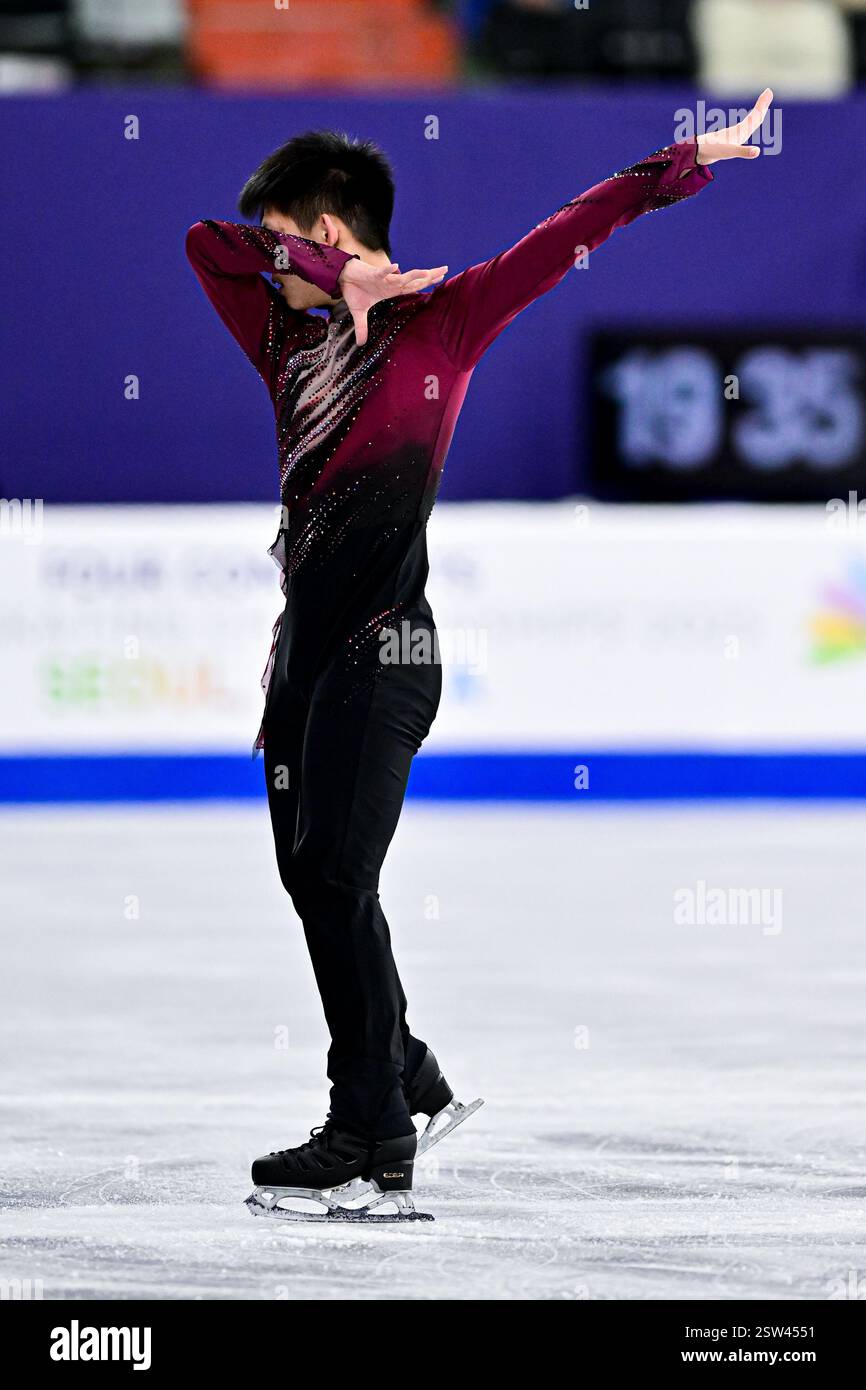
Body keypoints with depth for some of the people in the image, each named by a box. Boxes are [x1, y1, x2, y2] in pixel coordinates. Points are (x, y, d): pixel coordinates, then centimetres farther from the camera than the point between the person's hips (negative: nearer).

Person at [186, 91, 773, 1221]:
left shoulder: (441, 320, 0)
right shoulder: (288, 339, 16)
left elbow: (568, 237, -3)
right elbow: (206, 244, 9)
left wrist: (691, 162, -5)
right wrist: (338, 278, -3)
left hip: (382, 648, -7)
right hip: (306, 638, 7)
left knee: (334, 874, -12)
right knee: (313, 876, 9)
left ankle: (374, 1138, -9)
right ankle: (413, 1084, 23)